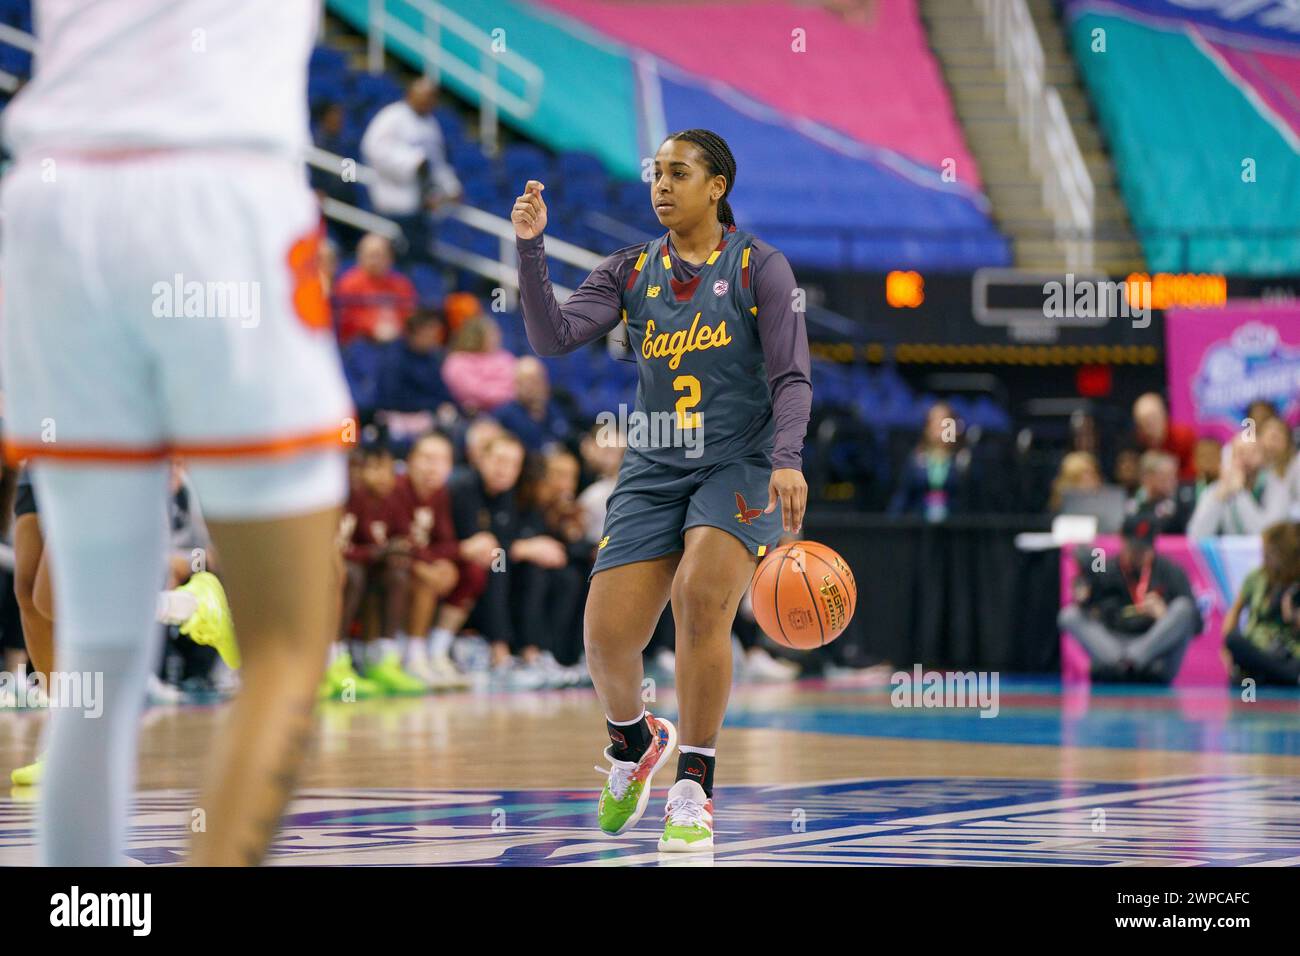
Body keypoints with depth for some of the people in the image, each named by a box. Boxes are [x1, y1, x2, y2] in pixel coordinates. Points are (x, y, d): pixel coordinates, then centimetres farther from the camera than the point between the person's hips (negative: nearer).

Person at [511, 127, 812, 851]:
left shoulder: (759, 267, -1)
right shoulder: (632, 270, 9)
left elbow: (791, 377, -6)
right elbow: (554, 337, -2)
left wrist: (787, 459, -22)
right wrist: (531, 250, -13)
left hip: (740, 466, -3)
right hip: (655, 469, 3)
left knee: (702, 596, -28)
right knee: (607, 634, -10)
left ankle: (694, 788, -15)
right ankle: (634, 740, 25)